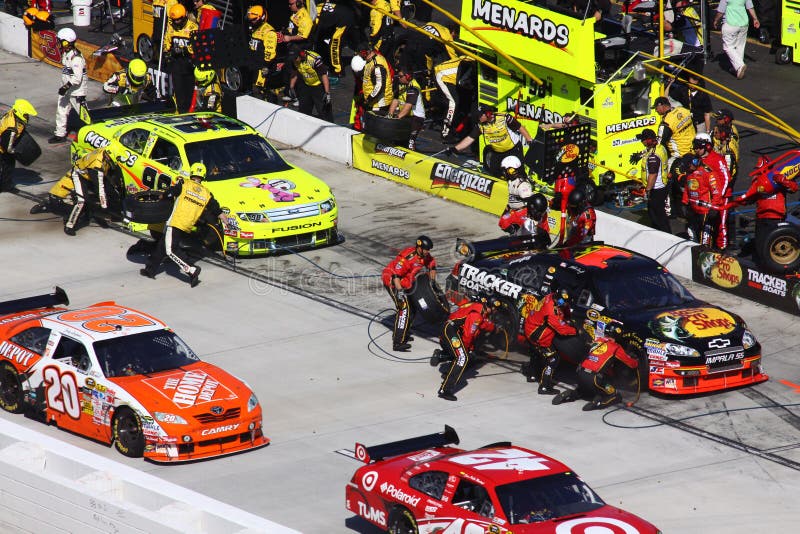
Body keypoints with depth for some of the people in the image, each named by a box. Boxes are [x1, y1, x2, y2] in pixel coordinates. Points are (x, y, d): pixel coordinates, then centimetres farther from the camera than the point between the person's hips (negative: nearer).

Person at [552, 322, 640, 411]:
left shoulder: (598, 341, 13)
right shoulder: (616, 347, -2)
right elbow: (631, 363, 6)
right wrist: (636, 362, 30)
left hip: (581, 375, 6)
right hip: (594, 379, -6)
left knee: (583, 390, 37)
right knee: (616, 397, 5)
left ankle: (570, 395, 12)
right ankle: (597, 402, -16)